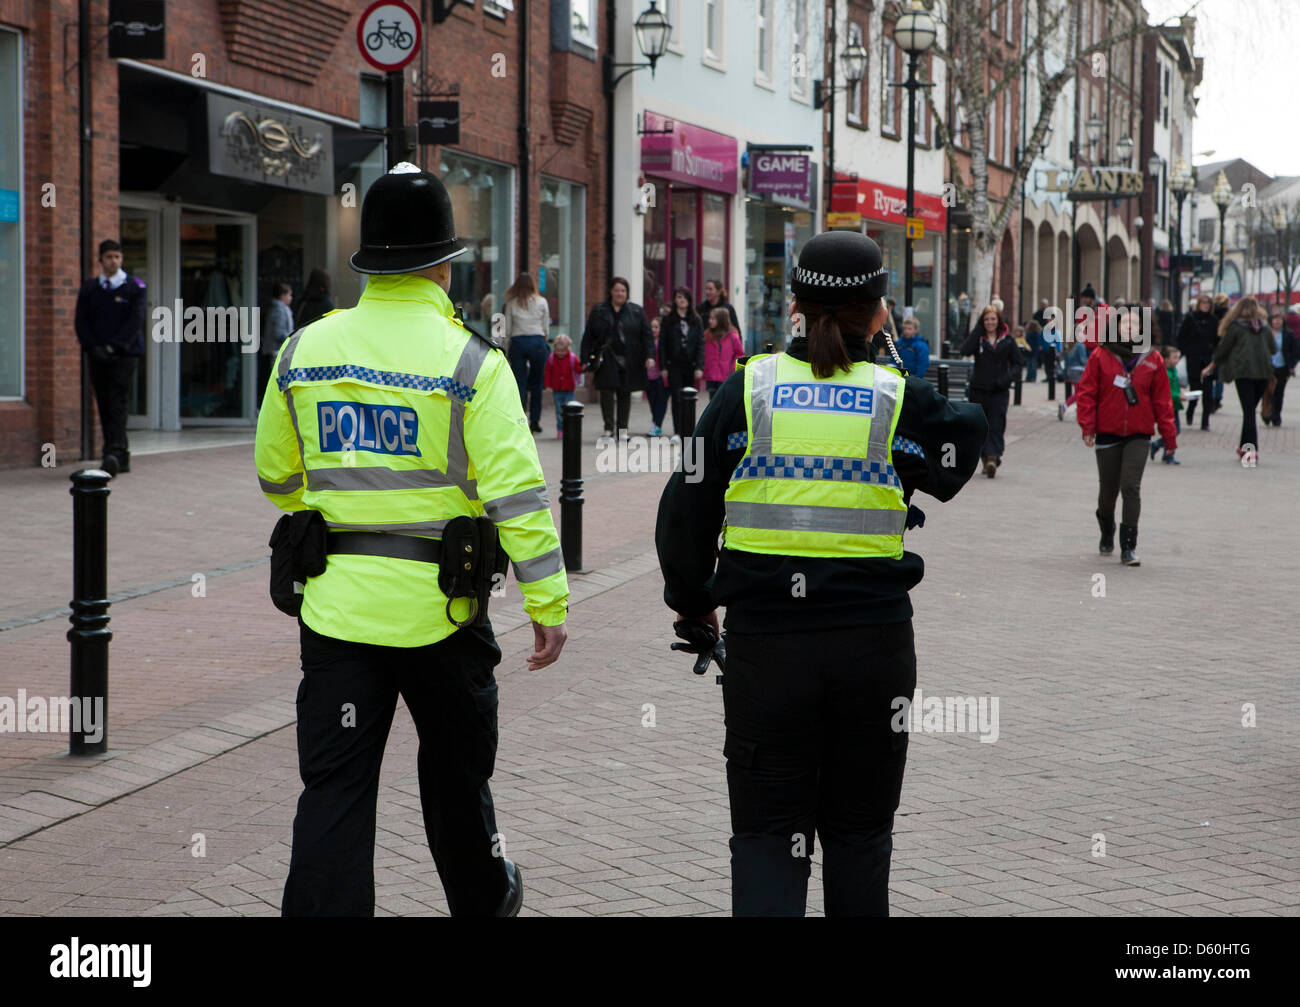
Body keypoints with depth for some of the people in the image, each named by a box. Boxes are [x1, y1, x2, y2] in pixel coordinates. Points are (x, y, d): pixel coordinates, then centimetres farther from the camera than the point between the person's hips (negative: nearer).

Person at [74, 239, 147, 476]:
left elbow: (136, 321, -7)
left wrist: (113, 347, -15)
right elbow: (80, 321, 8)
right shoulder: (89, 288, 12)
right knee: (104, 405, 4)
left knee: (118, 403, -15)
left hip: (123, 354, -4)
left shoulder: (135, 287, 2)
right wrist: (93, 347, -7)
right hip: (97, 356, 4)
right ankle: (122, 457, 11)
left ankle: (115, 453, -23)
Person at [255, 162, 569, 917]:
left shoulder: (304, 350, 3)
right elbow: (516, 489, -15)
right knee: (455, 770, 20)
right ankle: (483, 898, 41)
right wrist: (549, 603, -11)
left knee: (334, 789, 2)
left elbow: (277, 477, 15)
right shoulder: (469, 361, -10)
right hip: (439, 606, -2)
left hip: (337, 602, 2)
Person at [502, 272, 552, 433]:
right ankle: (535, 420, 10)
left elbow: (507, 330, 4)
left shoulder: (512, 303, 4)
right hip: (537, 341, 0)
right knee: (536, 383, 10)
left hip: (517, 342, 0)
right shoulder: (541, 302, 4)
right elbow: (546, 328, 5)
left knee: (520, 384, 1)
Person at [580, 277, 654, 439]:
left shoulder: (636, 312, 7)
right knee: (607, 394, -6)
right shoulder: (598, 311, 6)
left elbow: (647, 335, 4)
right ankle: (608, 428, 1)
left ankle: (622, 429, 15)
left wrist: (650, 356, -9)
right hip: (606, 361, -1)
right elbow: (588, 337, 6)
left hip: (629, 363, 1)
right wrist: (585, 360, 0)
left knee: (625, 395, 6)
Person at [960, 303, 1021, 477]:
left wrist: (1007, 377, -10)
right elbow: (966, 350, -16)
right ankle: (986, 459, 17)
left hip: (999, 390, -1)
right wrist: (977, 329, -13)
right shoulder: (978, 337, 3)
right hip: (979, 389, 2)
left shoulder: (1007, 340, 4)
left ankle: (993, 457, -20)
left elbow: (1016, 362, 8)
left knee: (996, 425, -12)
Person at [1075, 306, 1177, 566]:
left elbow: (1162, 399, 5)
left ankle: (1128, 547, -6)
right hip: (1107, 433, 0)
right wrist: (1087, 426, -9)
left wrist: (1169, 435, 4)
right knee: (1108, 489, 11)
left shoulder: (1152, 359, 2)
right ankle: (1107, 534, 39)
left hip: (1138, 435, 0)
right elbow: (1087, 392, 0)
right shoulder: (1100, 356, -2)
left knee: (1131, 488, -11)